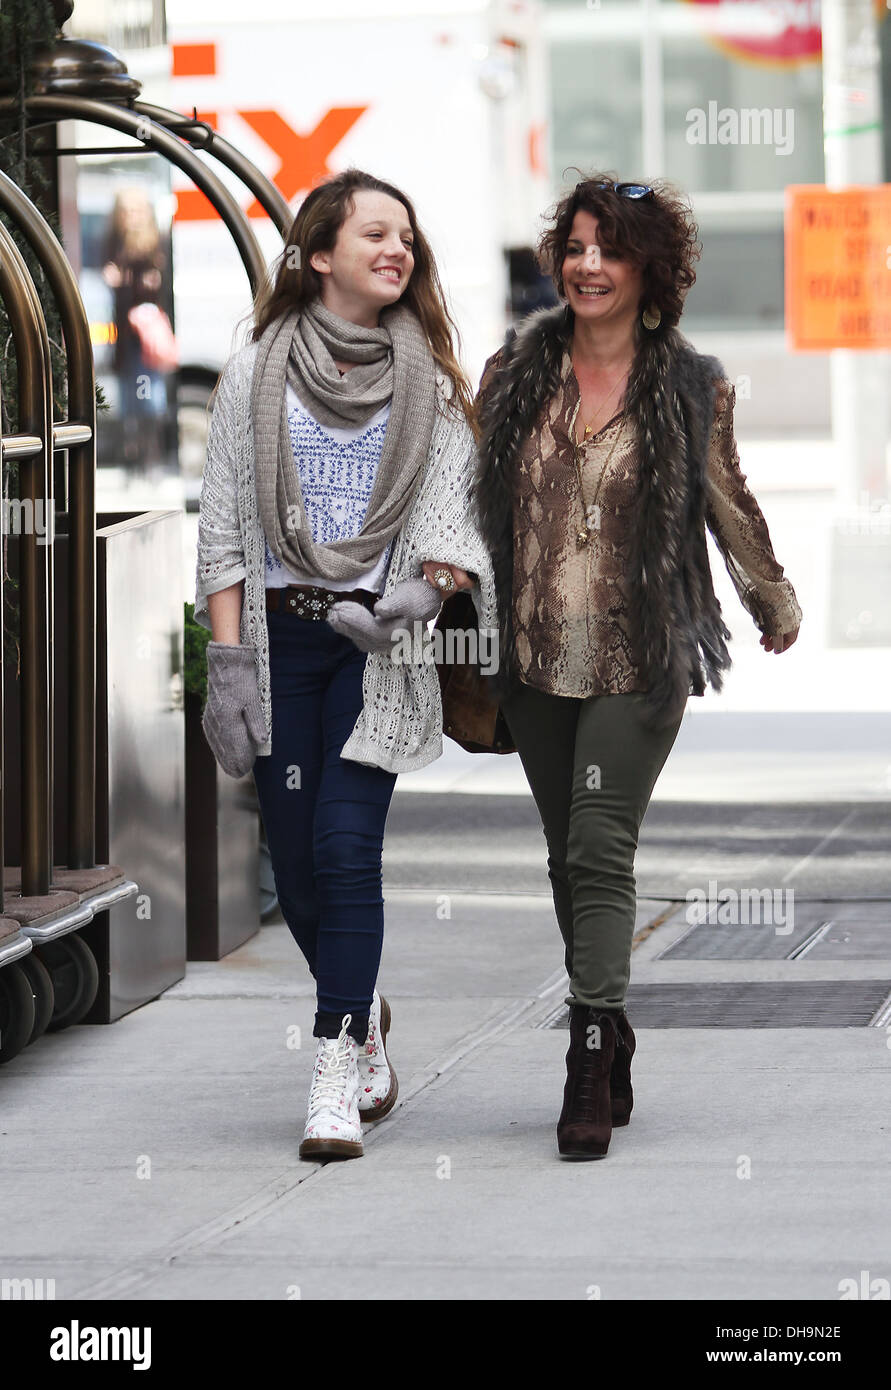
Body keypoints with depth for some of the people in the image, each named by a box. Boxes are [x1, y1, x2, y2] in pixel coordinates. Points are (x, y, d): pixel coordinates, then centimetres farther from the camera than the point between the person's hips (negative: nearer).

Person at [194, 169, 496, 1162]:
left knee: (345, 845, -13)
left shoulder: (429, 382, 7)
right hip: (278, 635, 1)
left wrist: (427, 589, -18)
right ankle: (361, 1016, 31)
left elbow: (453, 511, 4)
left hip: (379, 641, -1)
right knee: (295, 858, 4)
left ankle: (337, 1081, -12)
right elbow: (222, 525, 4)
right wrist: (228, 659, -4)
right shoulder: (256, 375, 5)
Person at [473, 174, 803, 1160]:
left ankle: (590, 1070, -16)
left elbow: (729, 506, 14)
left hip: (641, 661, -3)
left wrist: (776, 605, 25)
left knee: (600, 852, -13)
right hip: (535, 660, 3)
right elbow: (471, 496, 14)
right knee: (571, 859, 9)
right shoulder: (515, 372, 4)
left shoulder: (694, 388, -1)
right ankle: (611, 1048, 21)